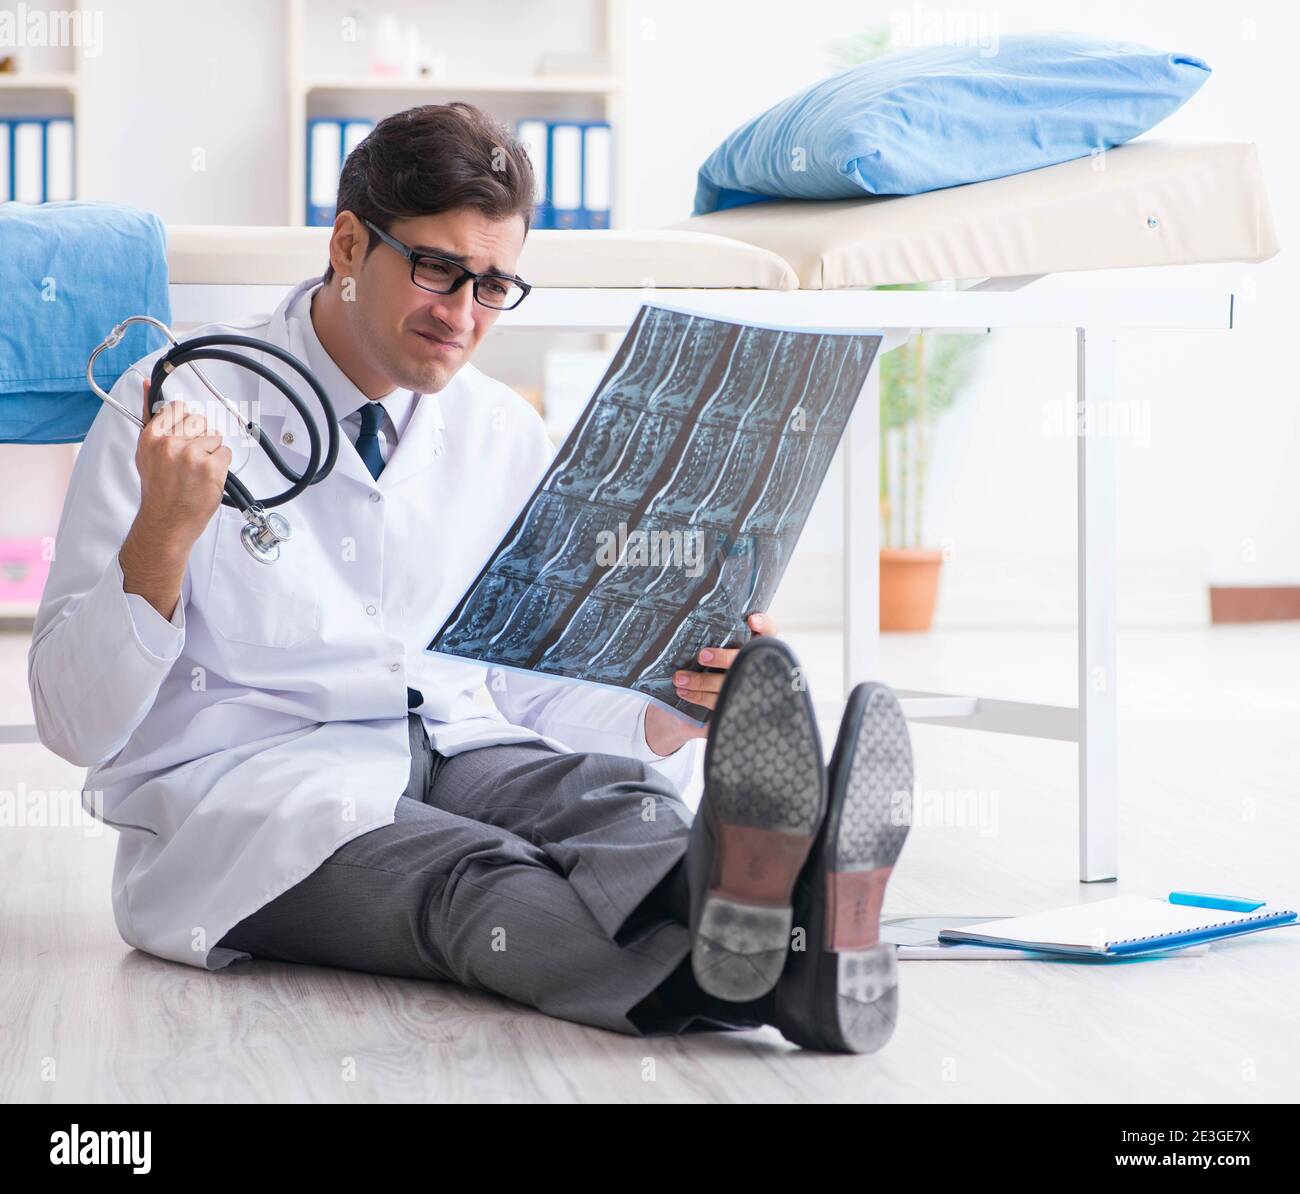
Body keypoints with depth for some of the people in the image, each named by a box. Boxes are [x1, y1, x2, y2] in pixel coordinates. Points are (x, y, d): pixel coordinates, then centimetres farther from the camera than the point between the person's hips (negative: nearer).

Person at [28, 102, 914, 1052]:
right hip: (242, 780, -4)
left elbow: (530, 687, 13)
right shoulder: (182, 409, -5)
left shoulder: (508, 435, 12)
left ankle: (736, 910, -65)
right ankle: (715, 968, -65)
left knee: (613, 796, -30)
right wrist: (161, 538, -24)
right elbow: (75, 723, -7)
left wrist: (676, 710, -9)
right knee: (464, 877, -36)